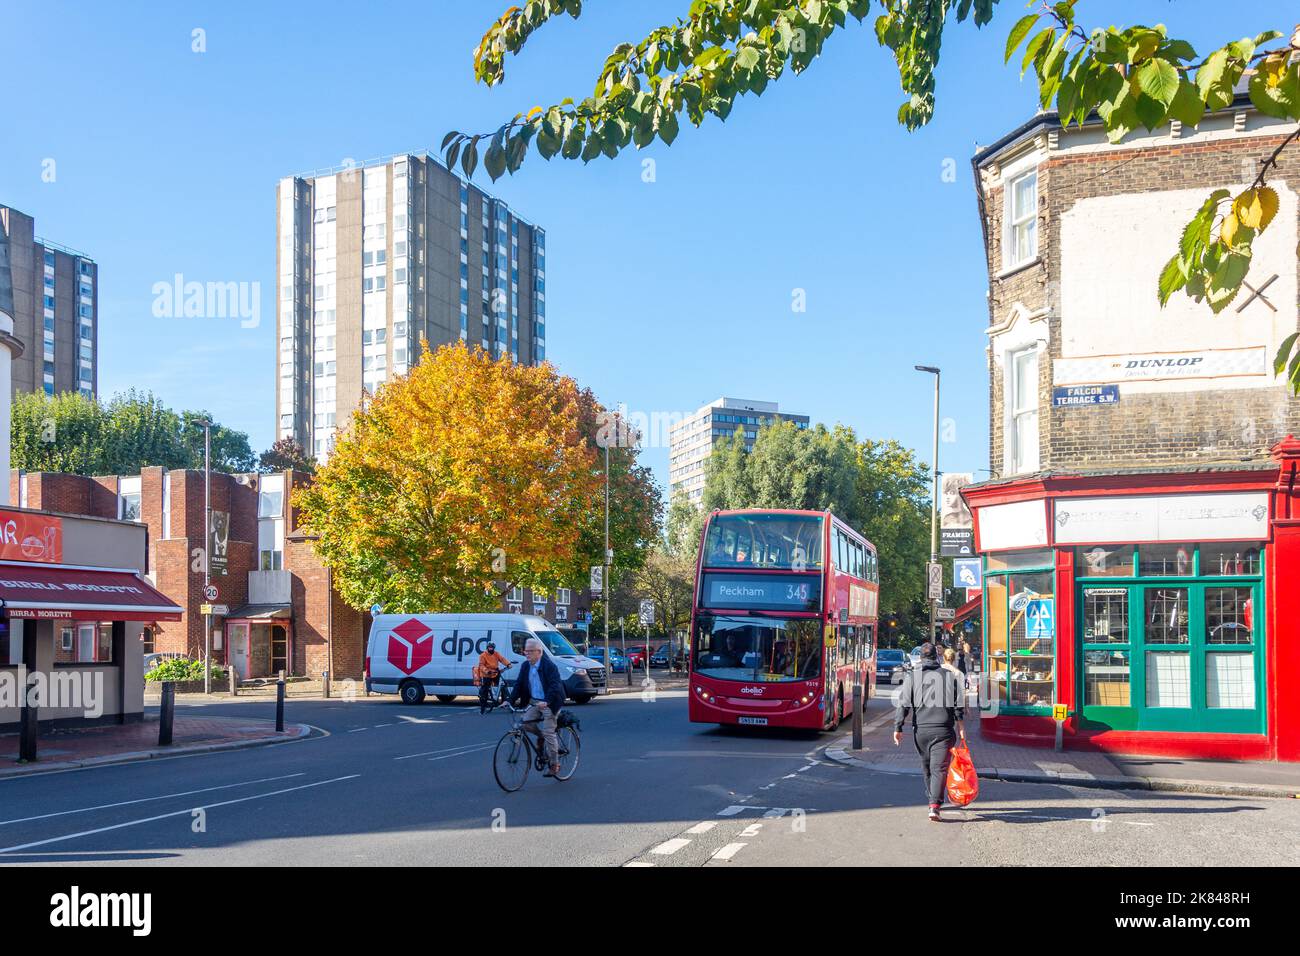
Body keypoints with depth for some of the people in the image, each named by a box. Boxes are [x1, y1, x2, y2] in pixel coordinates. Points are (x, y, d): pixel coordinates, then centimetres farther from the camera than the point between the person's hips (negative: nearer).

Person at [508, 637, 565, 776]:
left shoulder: (549, 665, -17)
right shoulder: (525, 666, 4)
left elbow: (554, 686, -25)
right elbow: (519, 684, 6)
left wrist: (546, 702, -38)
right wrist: (511, 701, -5)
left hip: (549, 703, -6)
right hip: (534, 702, 6)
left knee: (548, 733, -7)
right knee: (526, 722, -13)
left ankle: (555, 764, 4)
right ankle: (541, 736, 19)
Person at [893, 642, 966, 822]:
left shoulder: (912, 676, 2)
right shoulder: (950, 676, 4)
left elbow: (903, 704, -3)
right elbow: (959, 706, 3)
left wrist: (898, 728, -1)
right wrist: (961, 728, 10)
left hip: (920, 729, 1)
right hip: (943, 729, -1)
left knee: (926, 766, 19)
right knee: (939, 768, -5)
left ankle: (932, 799, 31)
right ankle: (935, 805, -18)